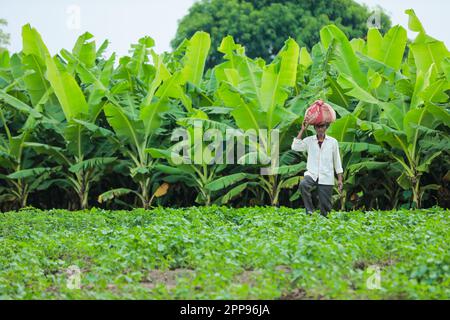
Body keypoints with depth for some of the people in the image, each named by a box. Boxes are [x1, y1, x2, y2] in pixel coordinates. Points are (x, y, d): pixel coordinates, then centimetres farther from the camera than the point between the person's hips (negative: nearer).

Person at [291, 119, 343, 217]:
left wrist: (340, 180, 5)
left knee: (325, 206, -2)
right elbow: (295, 147, -10)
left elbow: (337, 161, 9)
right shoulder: (309, 140, 6)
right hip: (312, 174, 0)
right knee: (303, 184, -32)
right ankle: (309, 210, -22)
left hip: (326, 178, 0)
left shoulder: (333, 142, 6)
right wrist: (302, 130, -7)